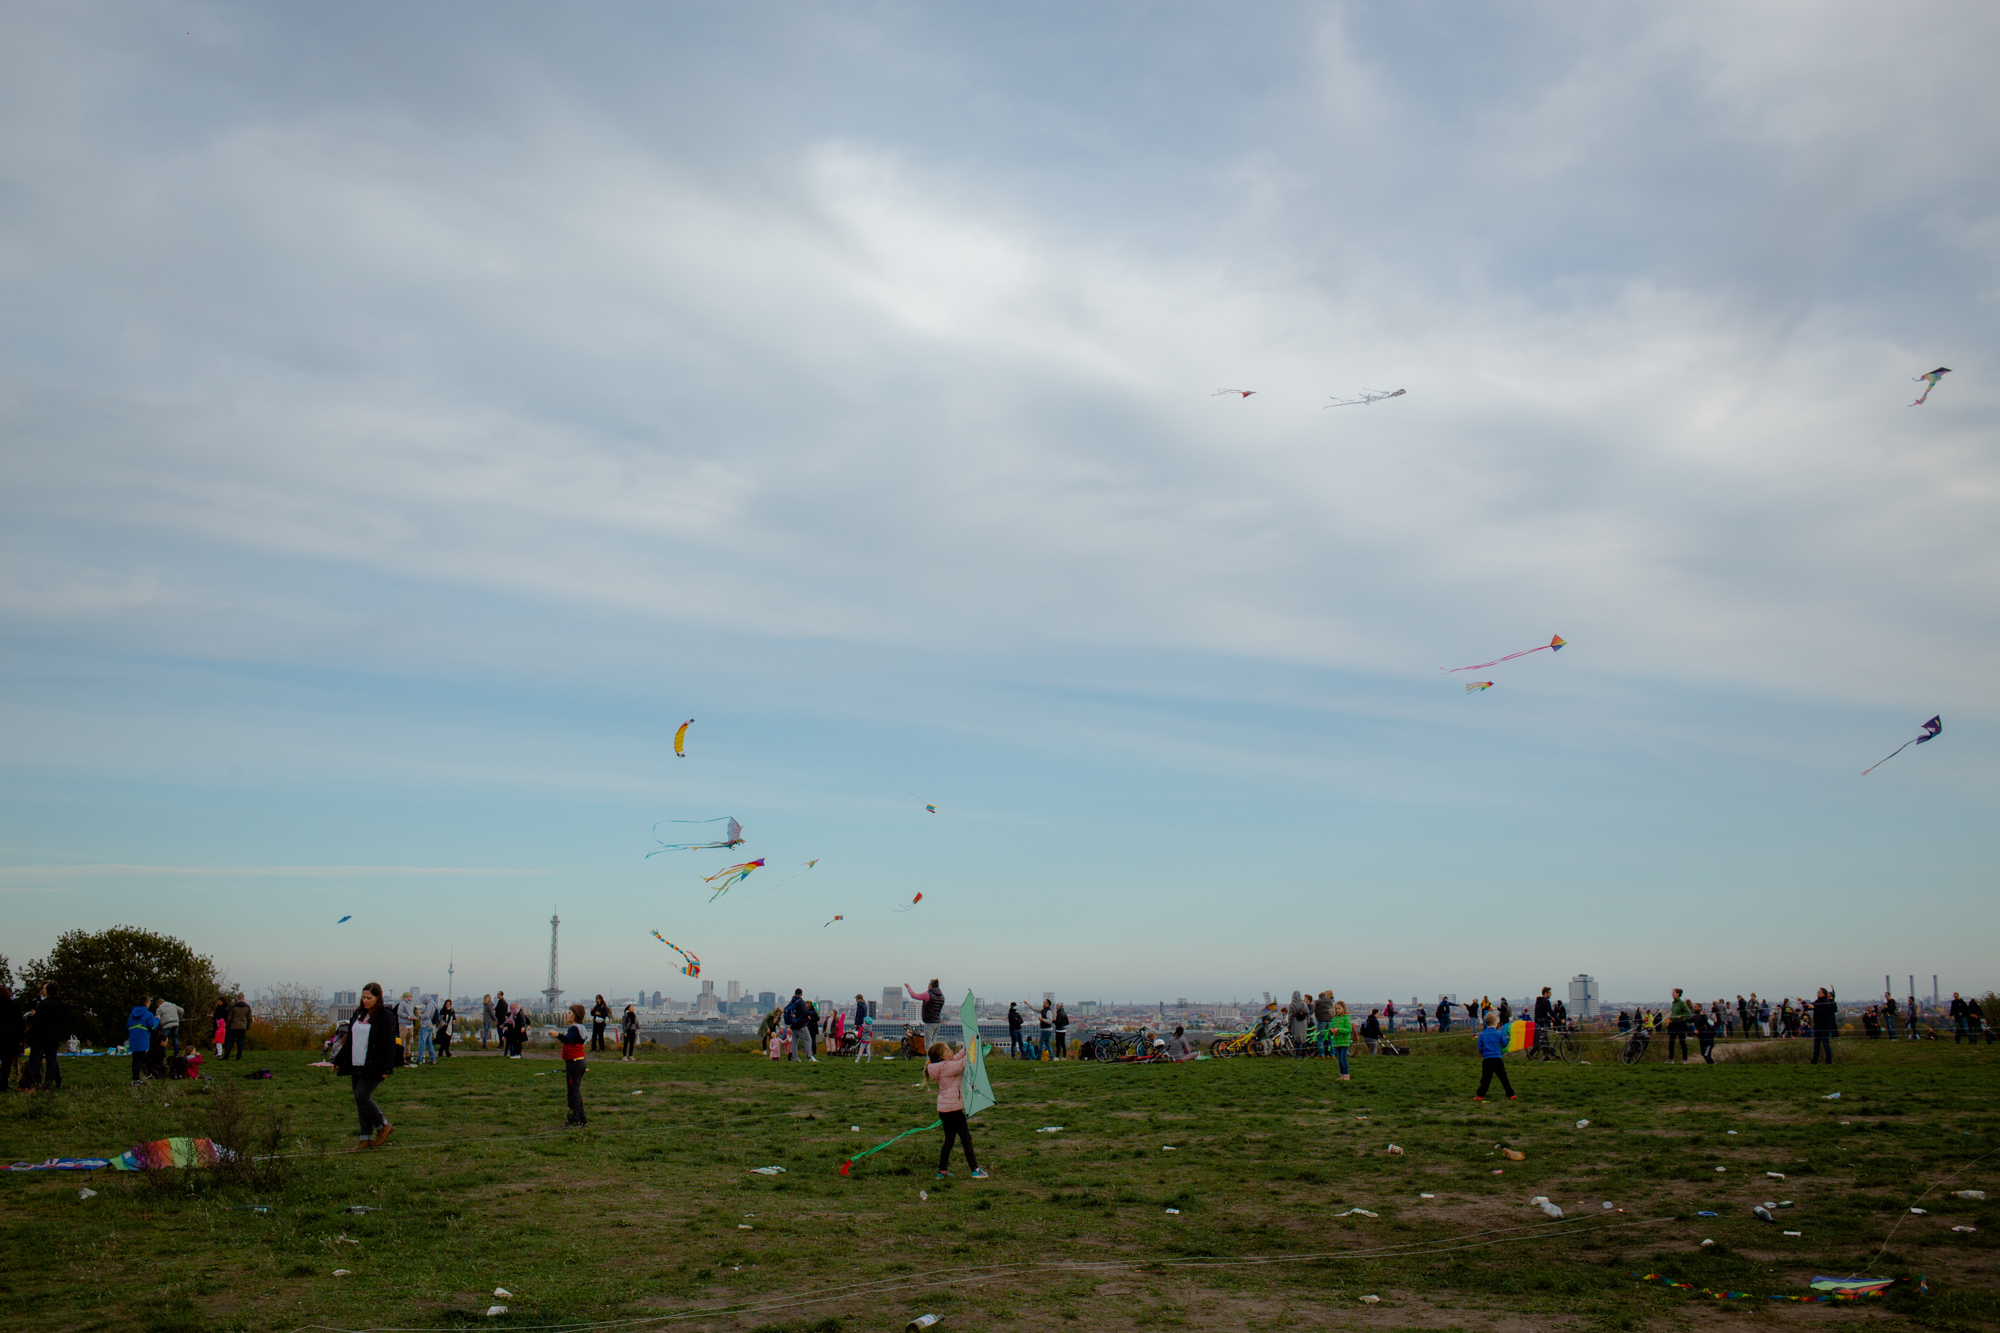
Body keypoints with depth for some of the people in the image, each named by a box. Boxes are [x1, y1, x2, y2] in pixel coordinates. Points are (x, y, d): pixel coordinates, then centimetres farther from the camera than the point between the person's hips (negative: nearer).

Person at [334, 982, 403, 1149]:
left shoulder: (386, 1016, -10)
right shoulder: (358, 1013, 12)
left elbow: (389, 1044, -14)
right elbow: (350, 1040, 20)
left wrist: (387, 1069, -19)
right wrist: (338, 1061, 18)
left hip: (374, 1066, -8)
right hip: (356, 1065, 8)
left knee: (362, 1097, -14)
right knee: (360, 1101, 7)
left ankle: (384, 1126, 6)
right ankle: (366, 1139, 15)